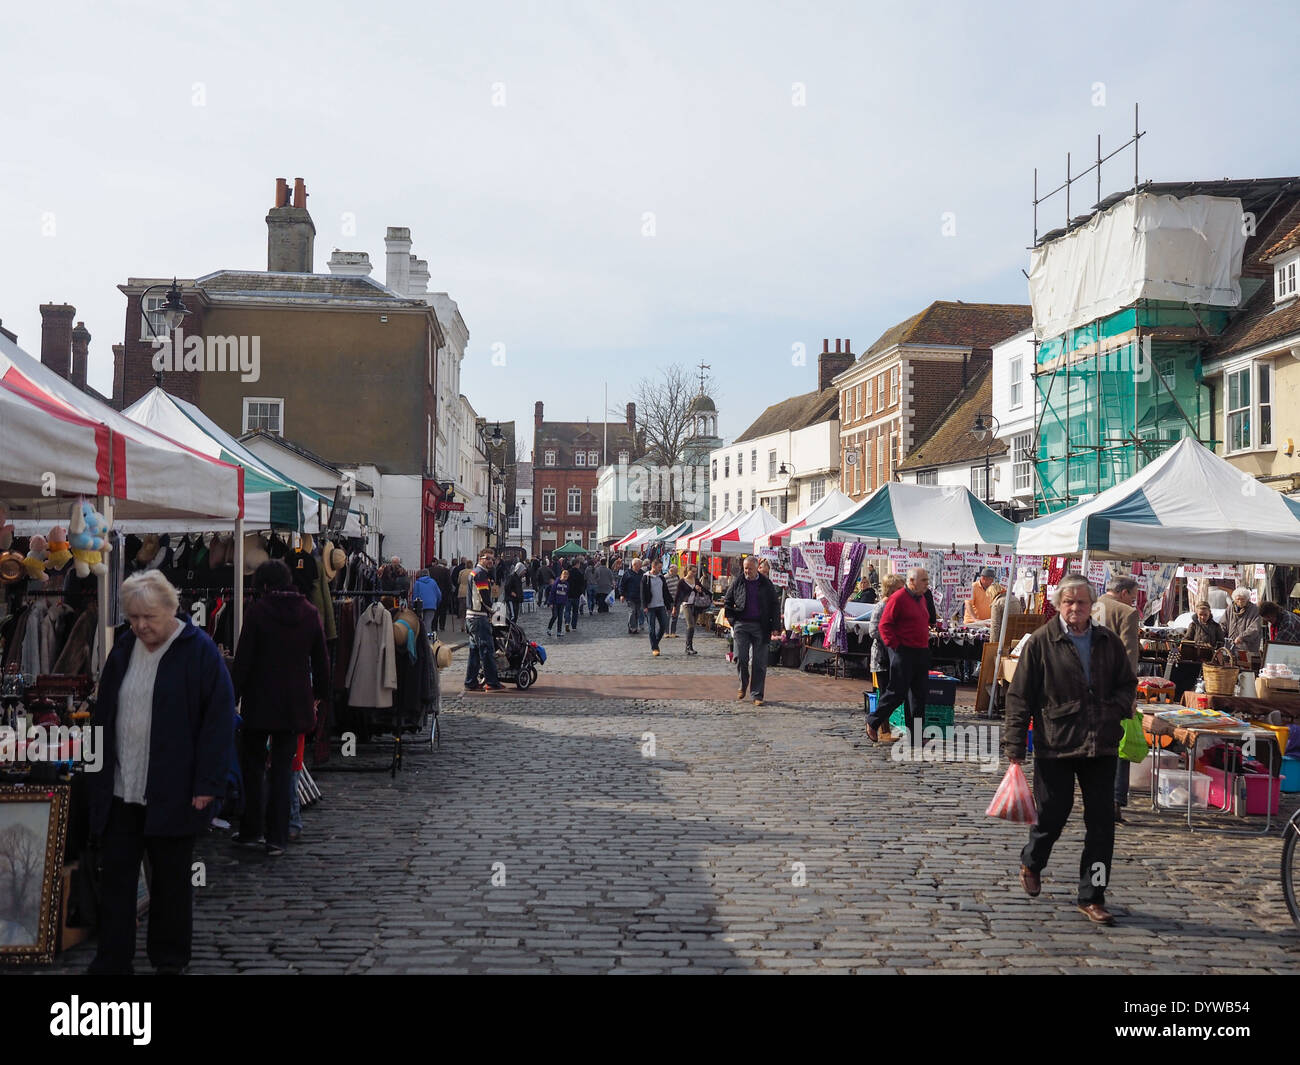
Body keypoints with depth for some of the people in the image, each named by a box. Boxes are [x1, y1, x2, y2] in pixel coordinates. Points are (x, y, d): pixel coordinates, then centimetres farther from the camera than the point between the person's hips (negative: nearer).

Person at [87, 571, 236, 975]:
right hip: (120, 790, 5)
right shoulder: (123, 648, 8)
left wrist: (207, 785, -16)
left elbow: (219, 720, -12)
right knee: (115, 877, 6)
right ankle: (111, 962, 15)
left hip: (173, 793, -5)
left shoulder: (200, 651, -10)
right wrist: (95, 776, 11)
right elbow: (103, 717, 15)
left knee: (171, 880, 8)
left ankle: (170, 960, 23)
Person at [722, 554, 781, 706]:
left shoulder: (766, 584, 7)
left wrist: (775, 627, 1)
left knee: (759, 662, 0)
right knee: (741, 657, -9)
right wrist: (733, 619, 3)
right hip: (741, 625, 0)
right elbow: (727, 601, 15)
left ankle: (757, 694, 7)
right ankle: (743, 684, 18)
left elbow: (775, 606, 9)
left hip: (760, 626, 0)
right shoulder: (737, 582, 7)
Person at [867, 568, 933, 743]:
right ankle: (873, 722, 10)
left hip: (922, 653, 8)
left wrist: (925, 646, 17)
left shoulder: (921, 598, 16)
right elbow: (884, 625, -13)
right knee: (898, 692, -6)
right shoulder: (898, 598, -11)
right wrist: (895, 645, -15)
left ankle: (916, 734, 13)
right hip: (903, 653, -8)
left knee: (919, 694, 8)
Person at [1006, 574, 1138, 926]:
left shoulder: (1109, 642, 8)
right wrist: (1015, 746, -7)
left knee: (1101, 822, 2)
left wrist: (1117, 709, -1)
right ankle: (1031, 862, 37)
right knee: (1053, 814, 5)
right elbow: (1020, 696, -3)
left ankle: (1092, 897, 12)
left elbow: (1127, 683, 21)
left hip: (1101, 745, 3)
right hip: (1054, 745, -3)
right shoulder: (1041, 643, -3)